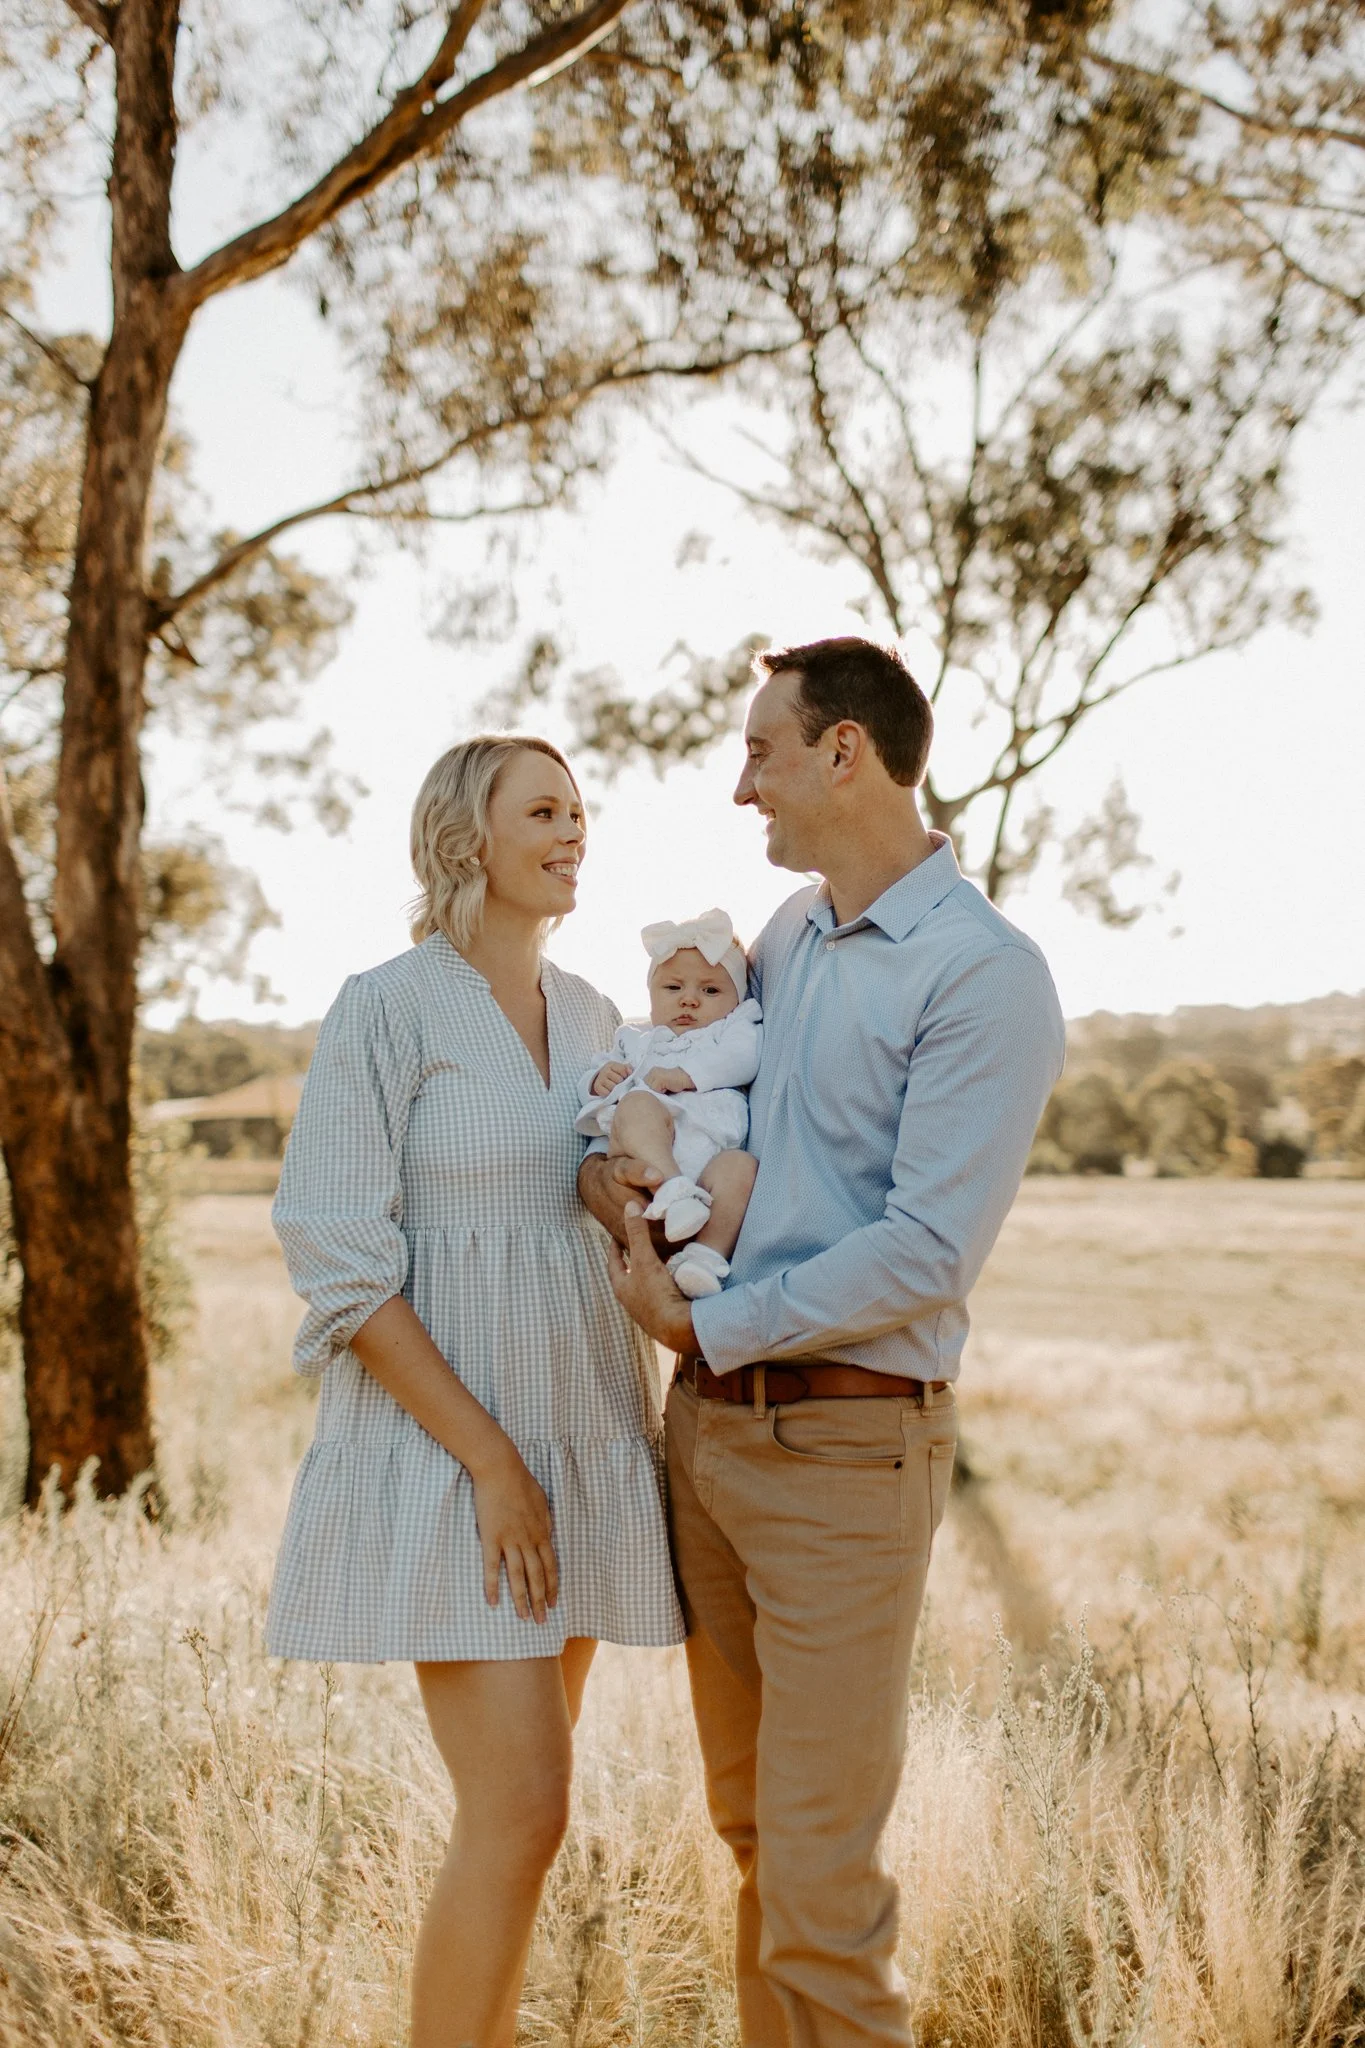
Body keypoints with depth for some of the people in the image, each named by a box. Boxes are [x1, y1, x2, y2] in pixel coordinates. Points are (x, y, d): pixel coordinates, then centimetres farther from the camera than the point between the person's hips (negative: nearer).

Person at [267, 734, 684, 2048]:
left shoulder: (589, 1016, 10)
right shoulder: (385, 1010, -10)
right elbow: (338, 1263, -15)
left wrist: (638, 1437, 9)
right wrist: (490, 1463, -18)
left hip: (579, 1440, 7)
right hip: (444, 1446, -7)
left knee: (519, 1802, 12)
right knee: (522, 1812, -11)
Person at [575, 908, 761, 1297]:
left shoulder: (736, 1030, 29)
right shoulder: (634, 1039, 39)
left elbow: (744, 1056, 5)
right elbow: (593, 1074, 30)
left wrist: (687, 1074, -8)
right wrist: (600, 1079, 5)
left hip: (710, 1154, -1)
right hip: (640, 1160, 1)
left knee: (740, 1165, -34)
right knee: (637, 1105, -31)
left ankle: (706, 1254, -42)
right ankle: (672, 1190, -51)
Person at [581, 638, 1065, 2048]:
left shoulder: (984, 974, -13)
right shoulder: (785, 937, 12)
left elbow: (926, 1255, -19)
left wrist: (698, 1322, -11)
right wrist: (618, 1167, 2)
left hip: (845, 1442, -7)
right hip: (705, 1426, 8)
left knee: (819, 1868, -4)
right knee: (750, 1824, 17)